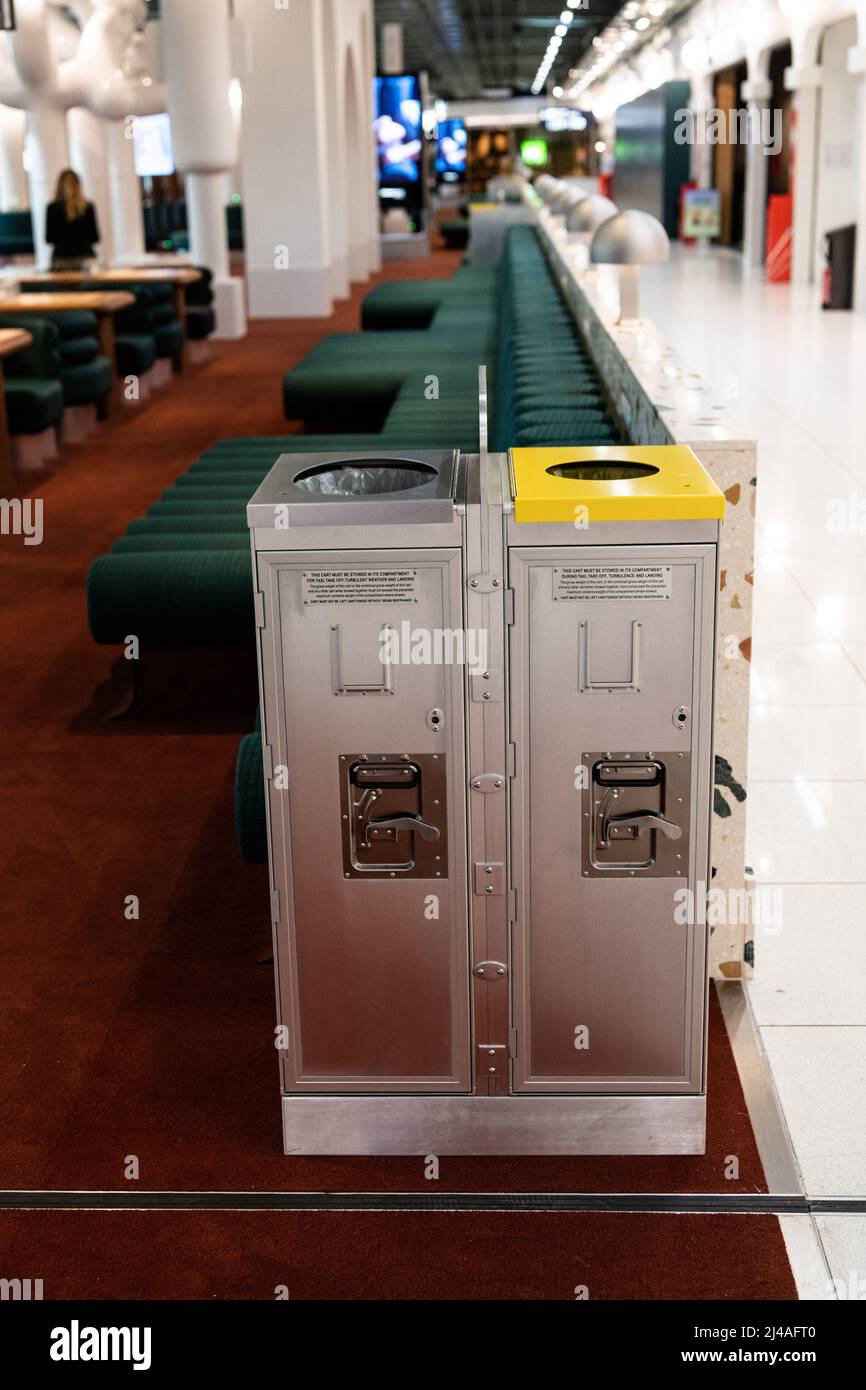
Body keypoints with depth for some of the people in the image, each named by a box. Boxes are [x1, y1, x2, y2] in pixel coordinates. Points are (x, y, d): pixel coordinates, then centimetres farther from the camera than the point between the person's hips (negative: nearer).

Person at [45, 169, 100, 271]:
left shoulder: (53, 208, -3)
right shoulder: (88, 207, -1)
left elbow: (49, 239, 2)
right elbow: (95, 238, 5)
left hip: (61, 259, -1)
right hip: (85, 257, 1)